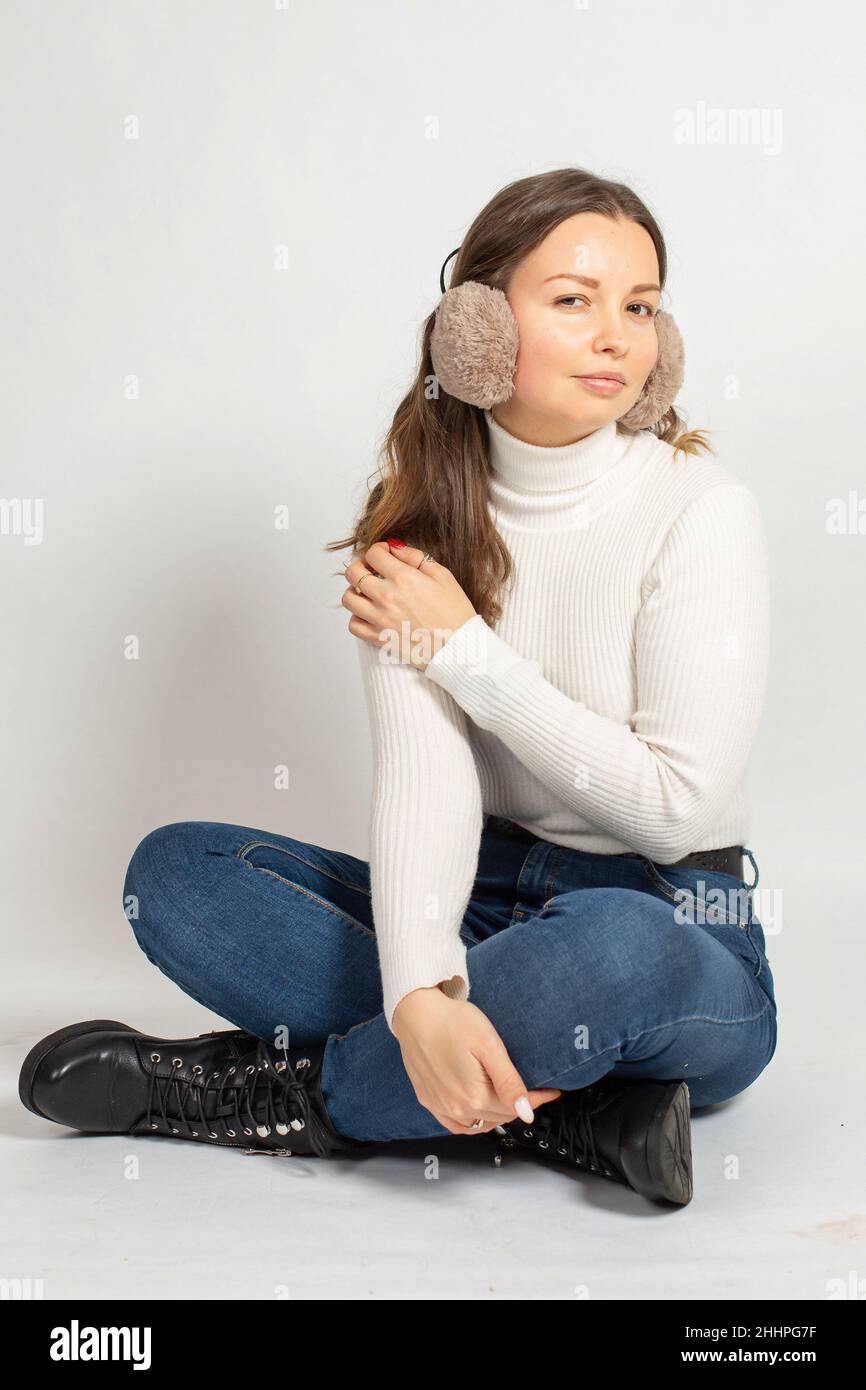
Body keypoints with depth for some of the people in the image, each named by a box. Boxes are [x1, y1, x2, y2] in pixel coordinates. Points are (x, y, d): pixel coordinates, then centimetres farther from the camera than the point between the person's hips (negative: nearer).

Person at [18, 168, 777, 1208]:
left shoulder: (699, 509, -11)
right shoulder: (426, 517, -2)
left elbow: (678, 800, -16)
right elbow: (422, 774, -16)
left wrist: (464, 648, -14)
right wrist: (422, 993, -34)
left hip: (676, 938, -3)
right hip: (480, 912, 4)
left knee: (607, 944, -39)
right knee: (175, 869, -12)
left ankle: (289, 1093, -14)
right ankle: (558, 1102, -21)